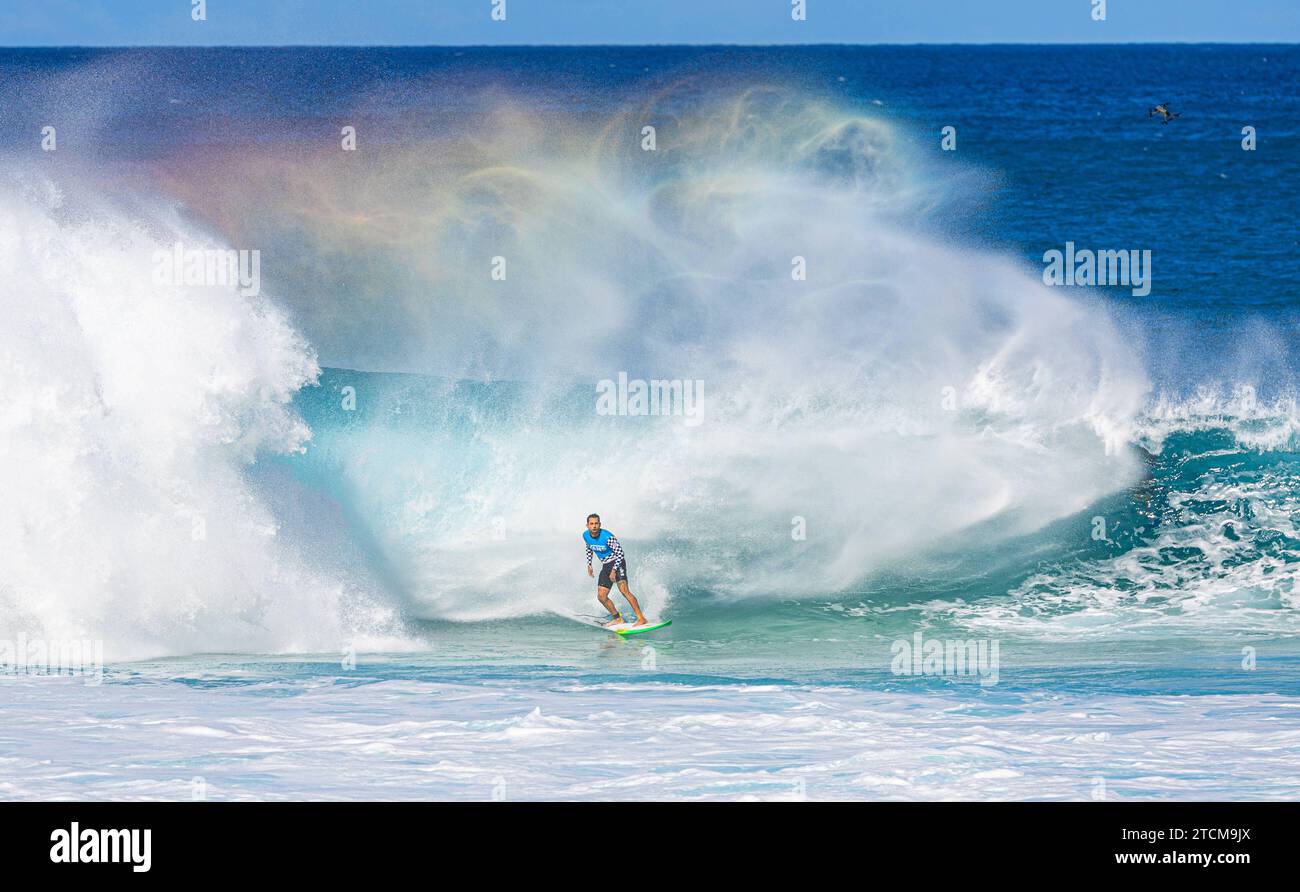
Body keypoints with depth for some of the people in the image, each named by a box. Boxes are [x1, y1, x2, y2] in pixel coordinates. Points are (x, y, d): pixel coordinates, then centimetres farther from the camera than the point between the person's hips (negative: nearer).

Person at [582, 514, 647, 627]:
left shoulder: (607, 537, -22)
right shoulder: (586, 536, -2)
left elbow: (620, 553, -20)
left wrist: (614, 570, -27)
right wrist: (589, 565, 18)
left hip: (617, 563, -7)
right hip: (605, 566, 7)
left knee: (624, 590, -24)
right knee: (601, 597, 1)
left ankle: (641, 619, -29)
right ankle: (617, 618, 19)